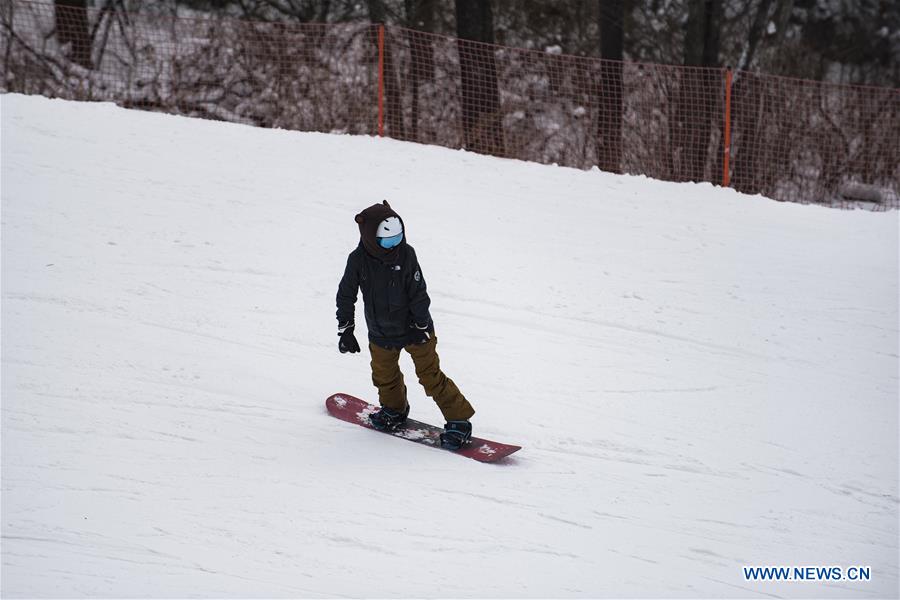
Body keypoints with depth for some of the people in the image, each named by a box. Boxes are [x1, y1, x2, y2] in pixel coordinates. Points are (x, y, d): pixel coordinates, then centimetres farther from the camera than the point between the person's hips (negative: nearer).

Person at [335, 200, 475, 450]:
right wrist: (345, 330, -5)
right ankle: (394, 409, 49)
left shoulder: (406, 253, -18)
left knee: (430, 375, -2)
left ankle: (459, 420, 8)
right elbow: (346, 296, -4)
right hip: (381, 334, 3)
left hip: (414, 329, -3)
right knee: (385, 376, 21)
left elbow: (418, 293, -11)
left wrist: (422, 325, -9)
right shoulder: (358, 260, -14)